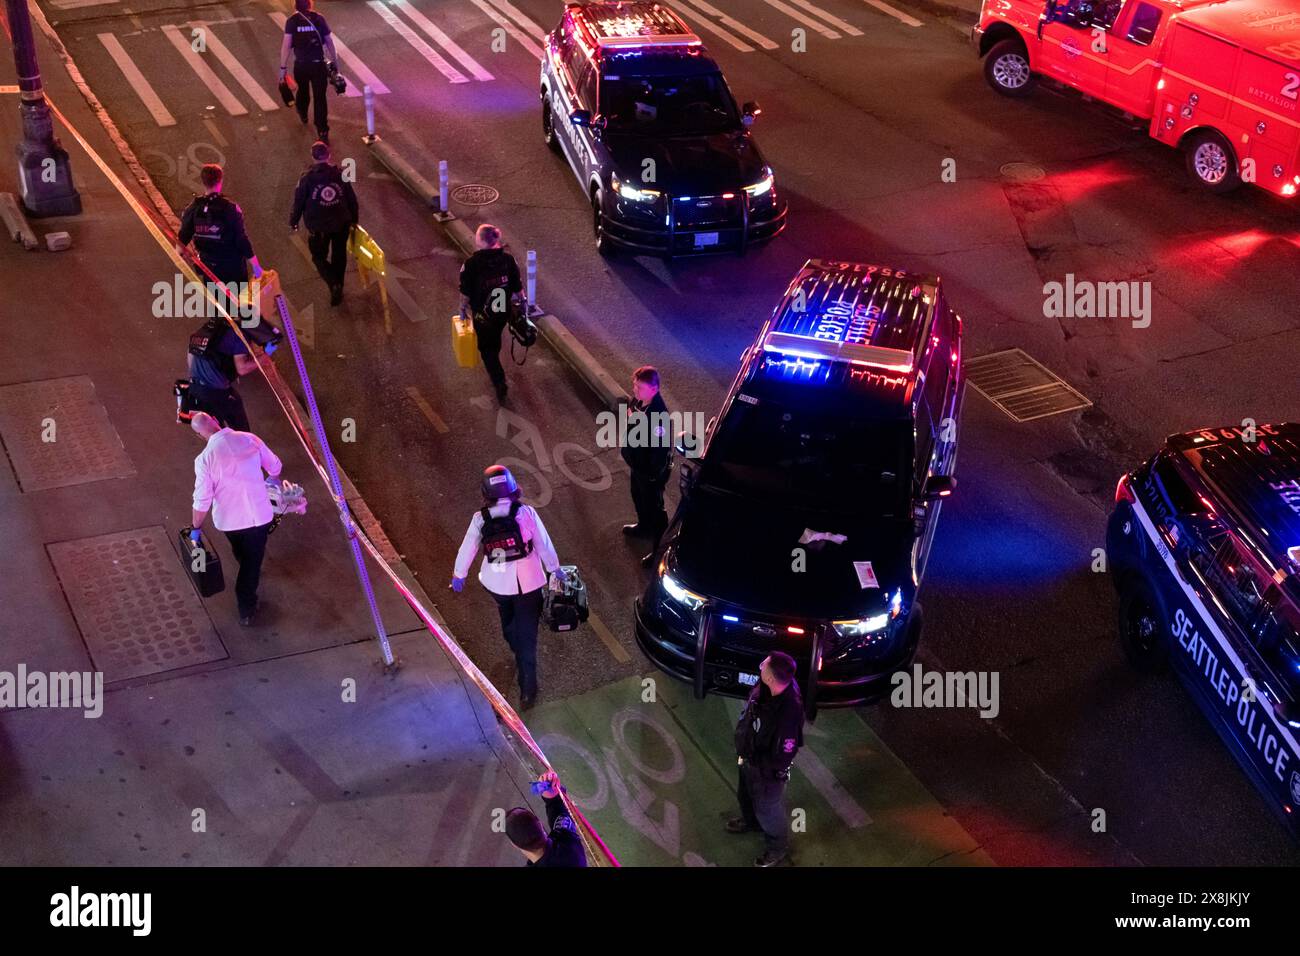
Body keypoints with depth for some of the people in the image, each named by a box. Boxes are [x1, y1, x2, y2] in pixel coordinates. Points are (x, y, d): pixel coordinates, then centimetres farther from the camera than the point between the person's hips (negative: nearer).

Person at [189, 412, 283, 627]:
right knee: (253, 560, 17)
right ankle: (246, 611, 21)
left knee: (242, 555, 30)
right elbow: (274, 466, 3)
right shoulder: (250, 439, -12)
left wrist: (195, 528, 0)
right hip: (259, 514, 0)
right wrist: (274, 480, 27)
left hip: (229, 519, 0)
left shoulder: (205, 458, -19)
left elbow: (202, 500, -15)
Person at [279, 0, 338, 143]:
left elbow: (286, 44, -12)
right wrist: (335, 61, 13)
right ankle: (323, 132, -5)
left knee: (303, 91, 27)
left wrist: (283, 67, -8)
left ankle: (303, 115, 54)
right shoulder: (319, 18, -2)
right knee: (320, 98, 1)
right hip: (319, 65, -1)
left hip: (301, 65, 1)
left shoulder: (292, 21, -6)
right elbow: (329, 42, 2)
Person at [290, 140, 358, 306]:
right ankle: (338, 290, 29)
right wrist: (354, 220, 16)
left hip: (318, 227, -2)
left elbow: (298, 202, -8)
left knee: (319, 257, 15)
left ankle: (334, 285, -7)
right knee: (339, 256, 19)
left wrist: (293, 222, 8)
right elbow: (352, 199, 1)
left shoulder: (306, 178, -15)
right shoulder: (340, 174, -7)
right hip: (341, 224, 3)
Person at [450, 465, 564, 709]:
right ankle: (528, 688, 12)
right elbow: (544, 545, -10)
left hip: (496, 584, 2)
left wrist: (459, 575, 14)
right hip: (527, 584, -2)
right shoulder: (526, 514, -21)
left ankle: (520, 657, 56)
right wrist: (554, 569, 8)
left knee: (508, 621, 32)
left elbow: (467, 549, -4)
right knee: (526, 635, 10)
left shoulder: (480, 520, -17)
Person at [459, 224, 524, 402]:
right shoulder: (508, 260, -13)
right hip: (504, 312, 4)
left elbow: (465, 294, -13)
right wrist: (522, 303, 11)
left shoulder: (471, 264, -21)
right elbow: (518, 288, -6)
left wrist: (463, 309, 5)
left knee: (487, 349, 14)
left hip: (482, 316, -4)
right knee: (495, 342, 30)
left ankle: (499, 383, 5)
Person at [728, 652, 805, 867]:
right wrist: (742, 736, 1)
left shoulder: (788, 713, -44)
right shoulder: (765, 688, -23)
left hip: (767, 770, -7)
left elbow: (782, 758, -31)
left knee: (768, 809, 21)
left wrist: (751, 760, -20)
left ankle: (778, 848, 50)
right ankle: (751, 822, 66)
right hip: (749, 758, 7)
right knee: (745, 793, 34)